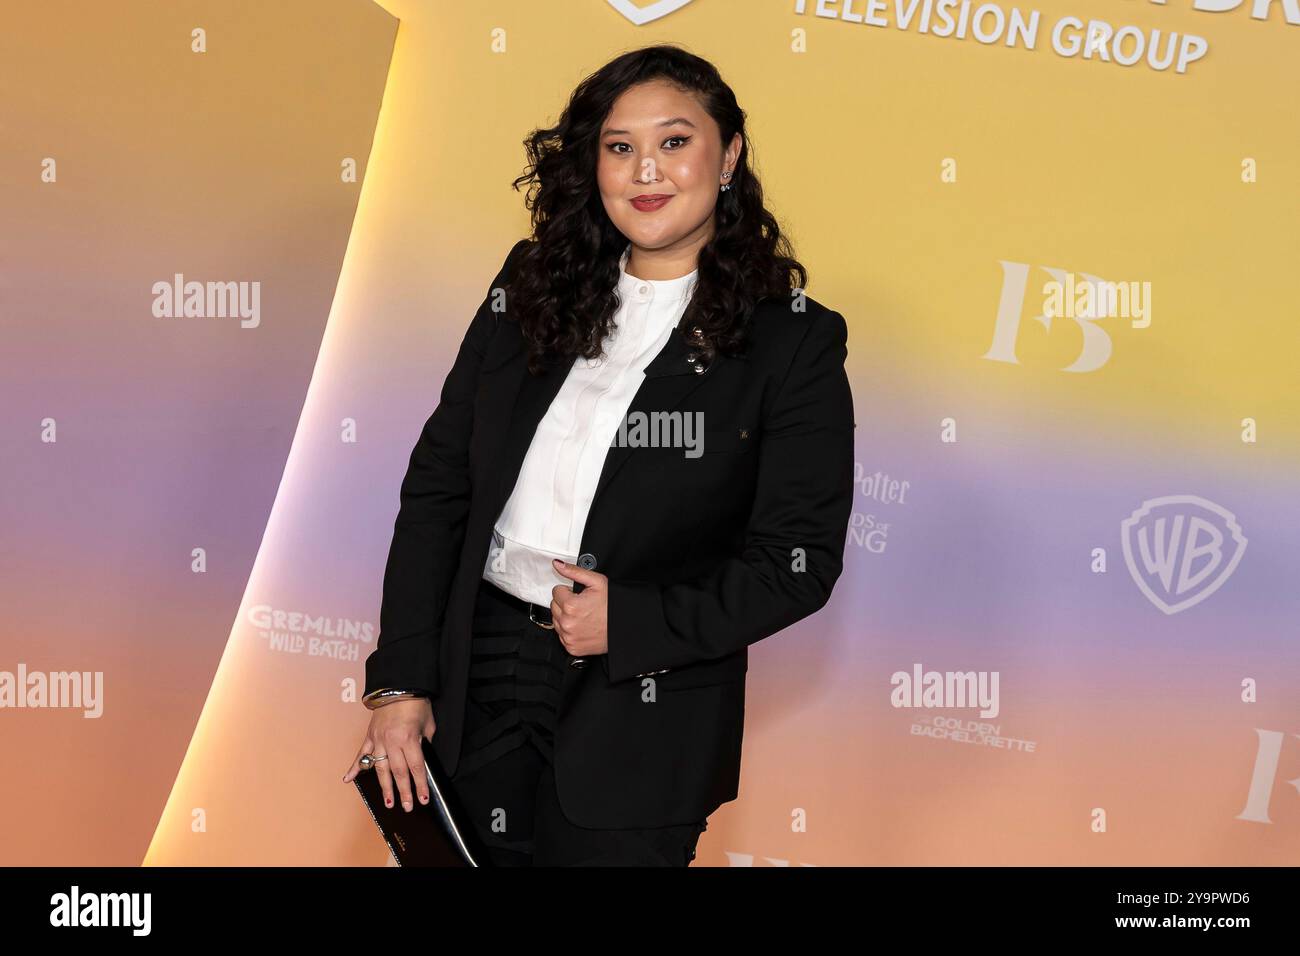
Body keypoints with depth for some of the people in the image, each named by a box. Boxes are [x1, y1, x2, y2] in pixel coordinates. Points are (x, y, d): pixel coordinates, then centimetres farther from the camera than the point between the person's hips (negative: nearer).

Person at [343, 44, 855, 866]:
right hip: (477, 677, 3)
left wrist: (631, 621, -17)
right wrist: (400, 680, -1)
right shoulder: (533, 287, 6)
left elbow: (798, 561, -7)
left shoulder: (793, 342, -5)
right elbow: (438, 483, 5)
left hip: (640, 717, -3)